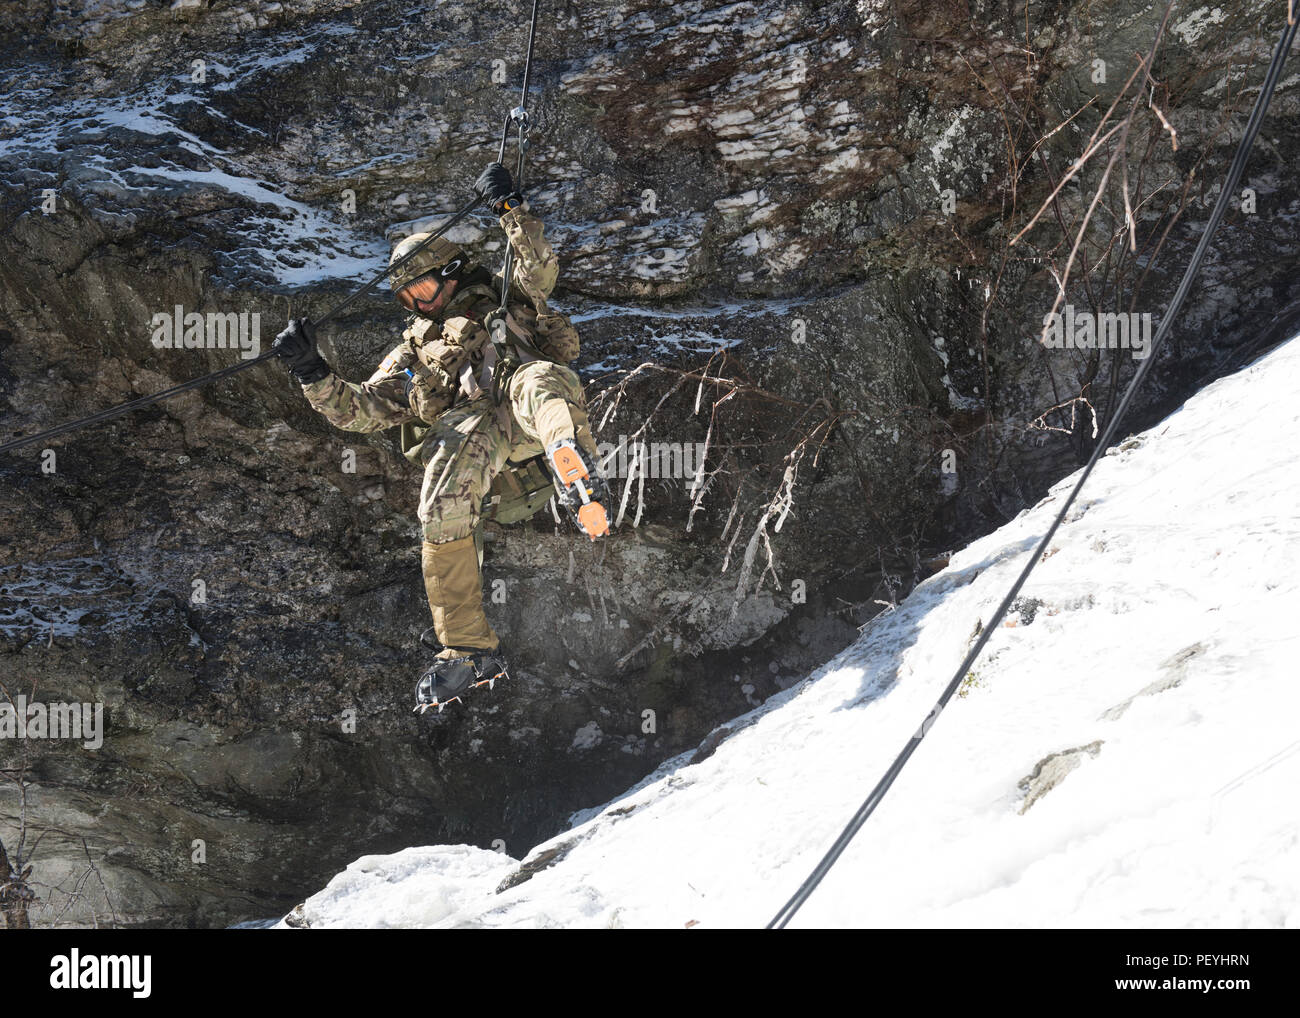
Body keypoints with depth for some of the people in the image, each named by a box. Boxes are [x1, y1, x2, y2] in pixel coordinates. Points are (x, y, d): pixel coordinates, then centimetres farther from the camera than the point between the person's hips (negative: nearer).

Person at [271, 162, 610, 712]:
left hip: (522, 414, -2)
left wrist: (510, 207, 4)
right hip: (464, 429, 2)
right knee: (442, 514, -29)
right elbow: (358, 410, 28)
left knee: (540, 379, -41)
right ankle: (468, 648, -22)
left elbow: (540, 267, 13)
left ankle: (577, 474, -77)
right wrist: (311, 371, 13)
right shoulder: (411, 354, 40)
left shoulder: (500, 302, 33)